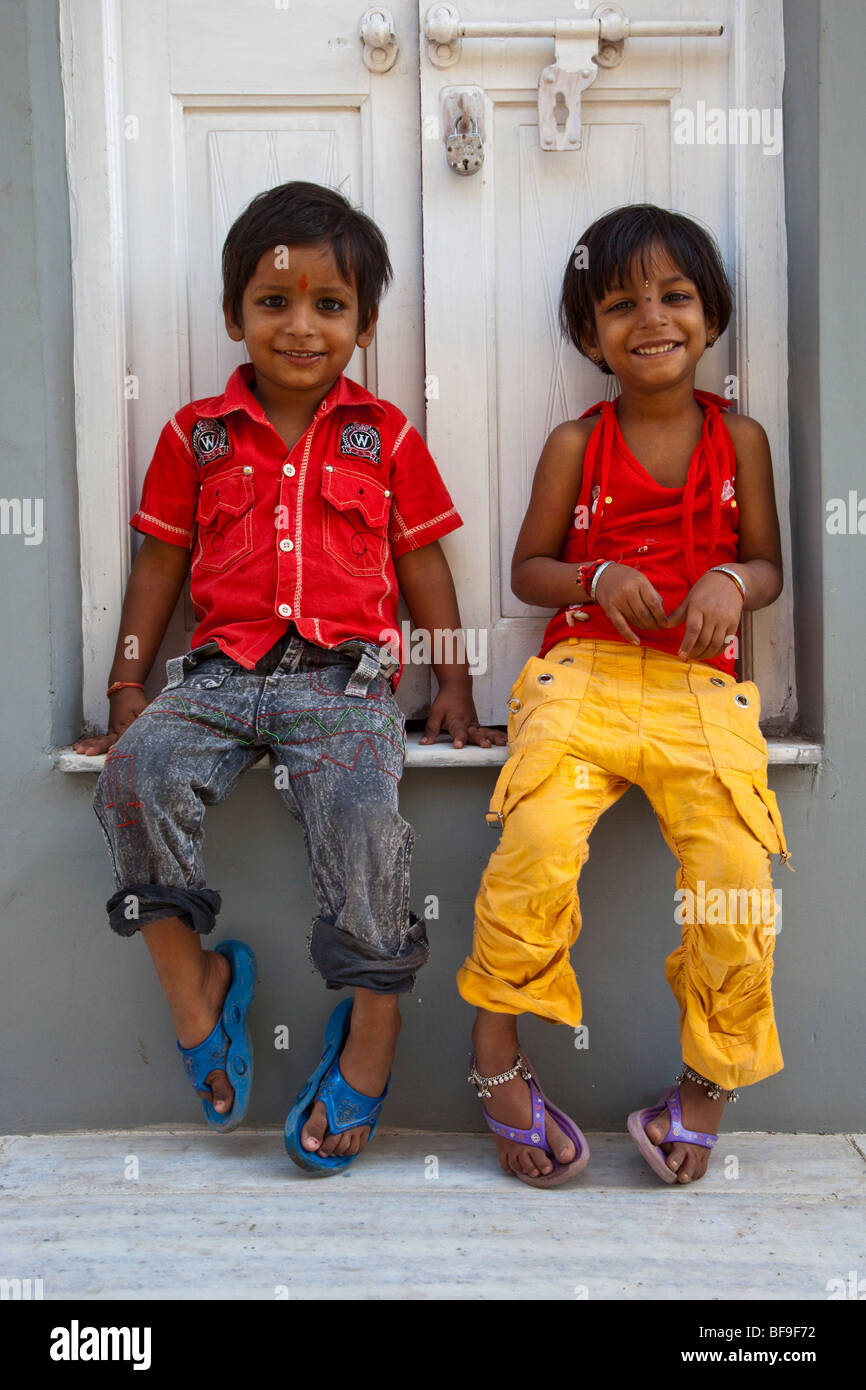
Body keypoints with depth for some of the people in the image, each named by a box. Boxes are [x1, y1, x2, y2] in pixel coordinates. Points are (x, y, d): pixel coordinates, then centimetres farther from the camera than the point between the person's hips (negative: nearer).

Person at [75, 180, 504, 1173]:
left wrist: (454, 689, 8)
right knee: (136, 776, -25)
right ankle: (193, 981, -7)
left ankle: (373, 1027, -10)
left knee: (361, 811, -28)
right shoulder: (197, 435, 13)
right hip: (221, 672, 2)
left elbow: (423, 566, 14)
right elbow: (159, 566, 15)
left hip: (343, 679, -1)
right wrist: (127, 693, 11)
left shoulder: (386, 438, 12)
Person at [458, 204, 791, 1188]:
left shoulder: (739, 439, 13)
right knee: (536, 847, -25)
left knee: (737, 877, -18)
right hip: (584, 671, -1)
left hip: (701, 682, 1)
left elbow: (768, 564, 17)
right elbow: (528, 569, 12)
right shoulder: (576, 444, 9)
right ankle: (498, 1068, -4)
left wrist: (730, 582, -7)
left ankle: (709, 1082, 8)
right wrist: (599, 577, -7)